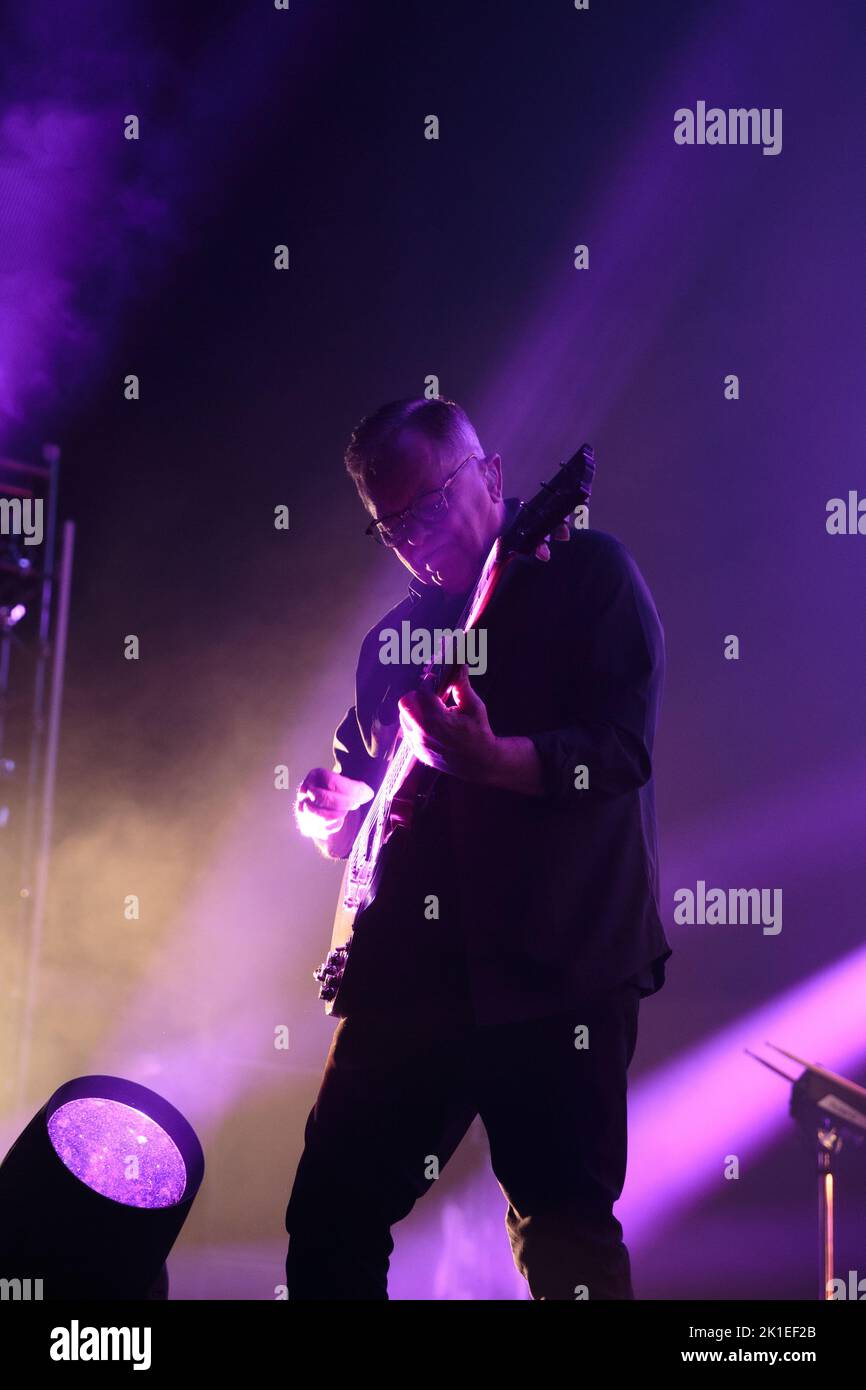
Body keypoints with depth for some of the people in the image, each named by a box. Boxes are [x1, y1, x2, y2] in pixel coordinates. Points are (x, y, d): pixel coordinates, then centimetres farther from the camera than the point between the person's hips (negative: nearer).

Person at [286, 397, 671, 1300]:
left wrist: (492, 760, -27)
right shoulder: (391, 639, 19)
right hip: (412, 967, 6)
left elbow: (623, 747, -10)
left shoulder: (588, 571, 2)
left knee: (563, 1223, -7)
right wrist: (332, 810, 3)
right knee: (331, 1216, 6)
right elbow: (360, 781, 27)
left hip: (558, 963, -6)